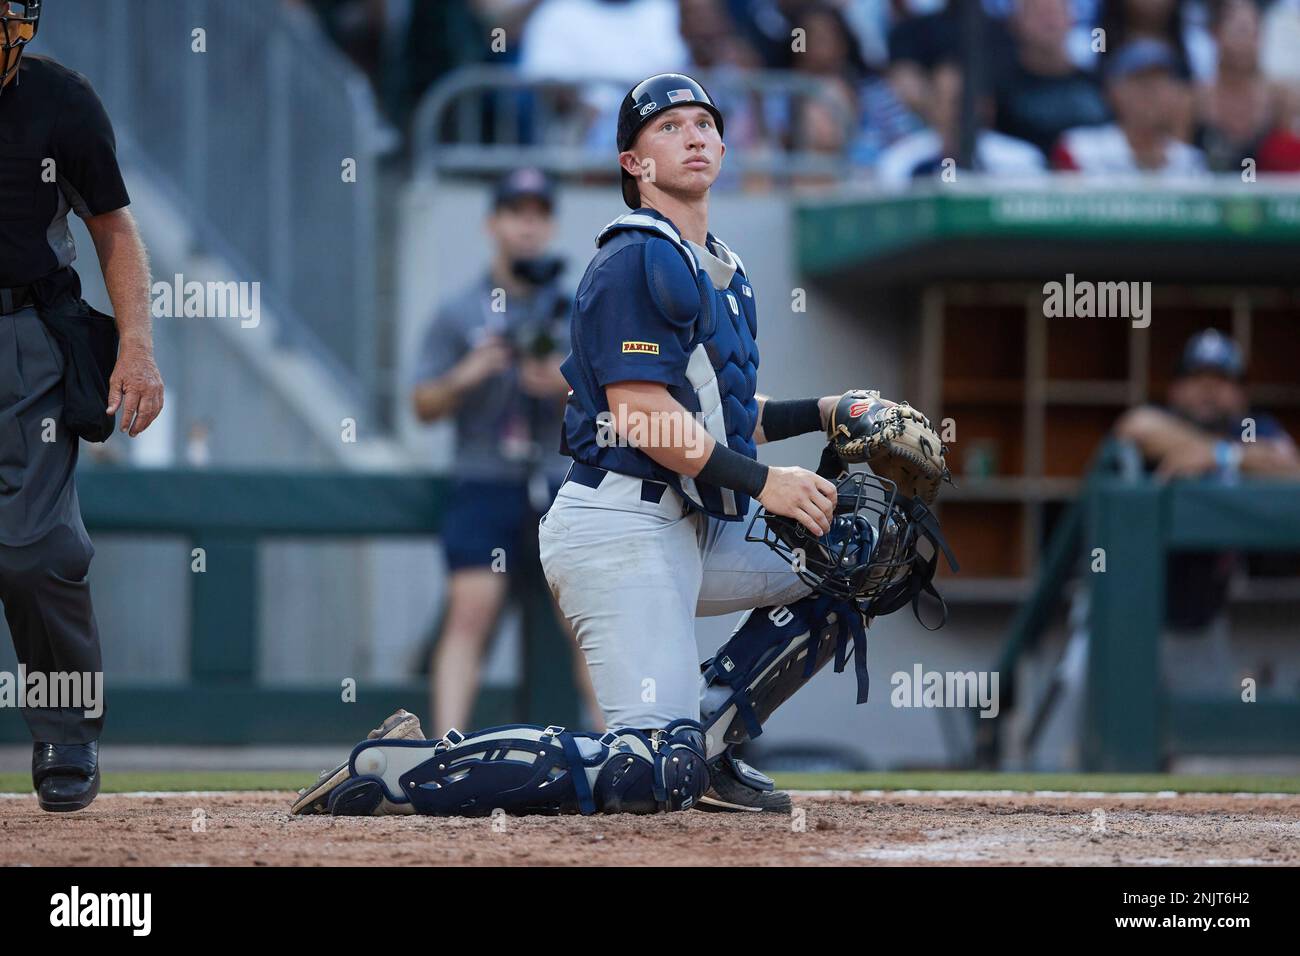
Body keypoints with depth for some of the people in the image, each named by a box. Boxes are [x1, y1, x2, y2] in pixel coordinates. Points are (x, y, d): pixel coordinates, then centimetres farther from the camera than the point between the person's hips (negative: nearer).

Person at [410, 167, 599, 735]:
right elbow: (423, 405, 7)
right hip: (485, 483, -1)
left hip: (564, 485, 1)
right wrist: (463, 377, -12)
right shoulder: (459, 315, 8)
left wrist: (566, 386, -11)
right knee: (470, 610, -13)